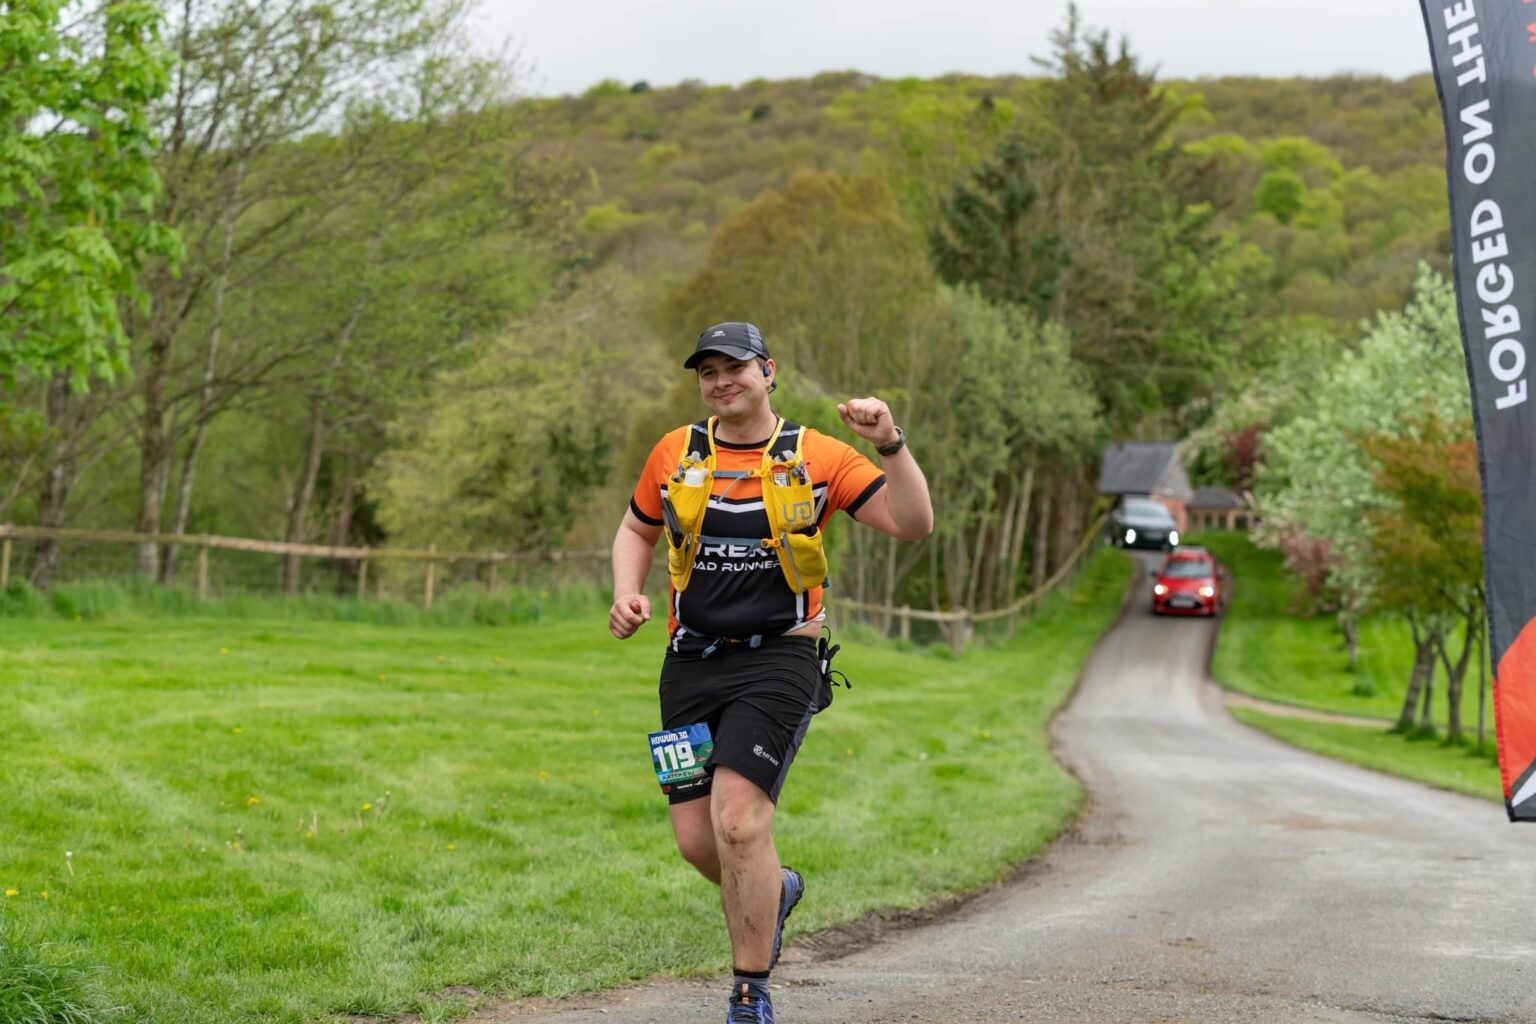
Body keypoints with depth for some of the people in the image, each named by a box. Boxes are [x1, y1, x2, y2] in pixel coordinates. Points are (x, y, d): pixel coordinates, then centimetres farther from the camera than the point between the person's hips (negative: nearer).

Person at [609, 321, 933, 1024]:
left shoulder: (815, 456, -1)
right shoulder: (675, 453, 8)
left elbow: (913, 525, -4)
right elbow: (637, 529, 24)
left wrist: (890, 445, -17)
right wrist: (627, 594, 5)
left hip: (779, 658, -4)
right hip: (692, 661, 4)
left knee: (737, 820, -19)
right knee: (696, 840, 1)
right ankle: (774, 889, 37)